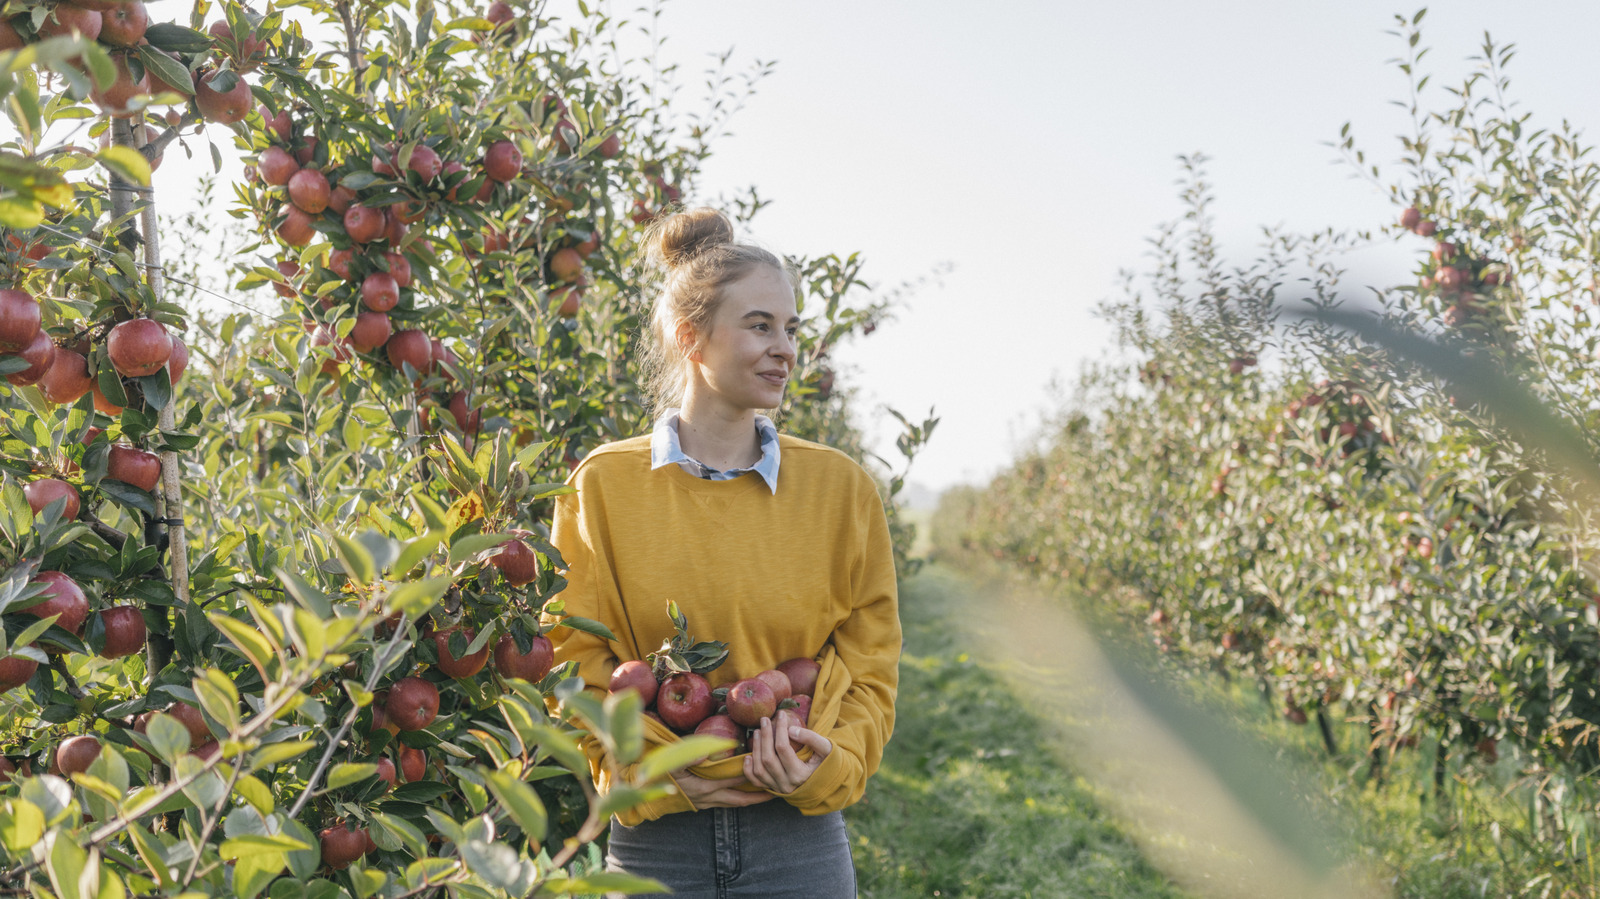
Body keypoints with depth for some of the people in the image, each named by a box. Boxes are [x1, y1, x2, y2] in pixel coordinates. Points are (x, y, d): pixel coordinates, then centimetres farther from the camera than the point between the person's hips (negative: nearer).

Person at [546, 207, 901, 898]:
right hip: (654, 834, -1)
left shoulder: (840, 488, 3)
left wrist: (827, 766, -11)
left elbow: (869, 663, 6)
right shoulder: (602, 486, 0)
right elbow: (575, 658, 1)